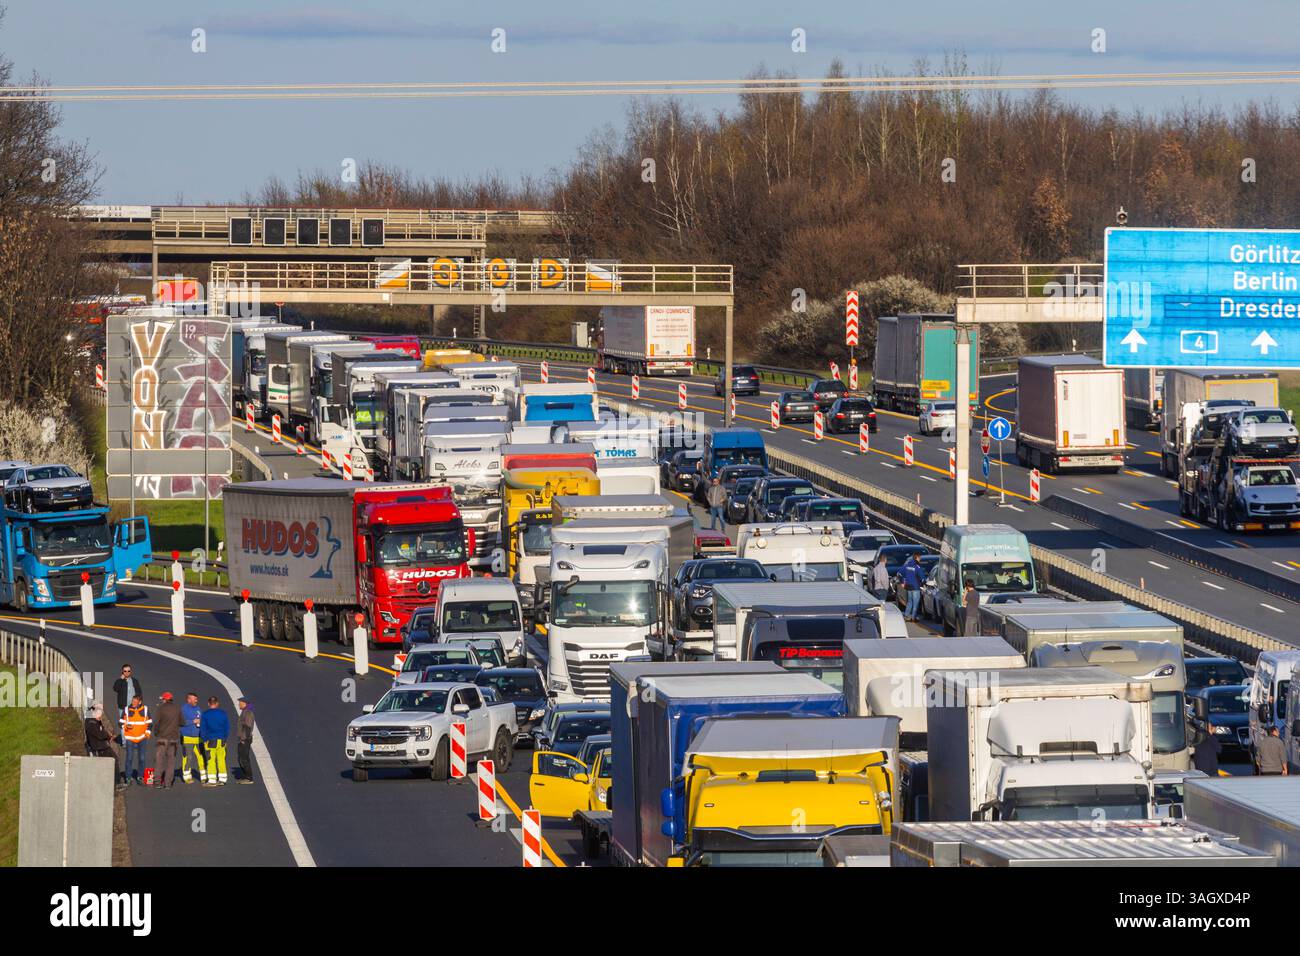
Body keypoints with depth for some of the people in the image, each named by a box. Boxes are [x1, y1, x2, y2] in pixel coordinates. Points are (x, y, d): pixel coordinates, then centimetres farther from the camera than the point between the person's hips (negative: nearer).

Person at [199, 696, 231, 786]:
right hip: (221, 741, 4)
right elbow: (227, 727, 11)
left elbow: (202, 728, -4)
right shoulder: (223, 714, 7)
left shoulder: (205, 714, -4)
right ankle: (222, 780, 11)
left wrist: (204, 739, 5)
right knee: (221, 760, 9)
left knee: (210, 760, -3)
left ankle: (212, 780, -5)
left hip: (210, 741, -4)